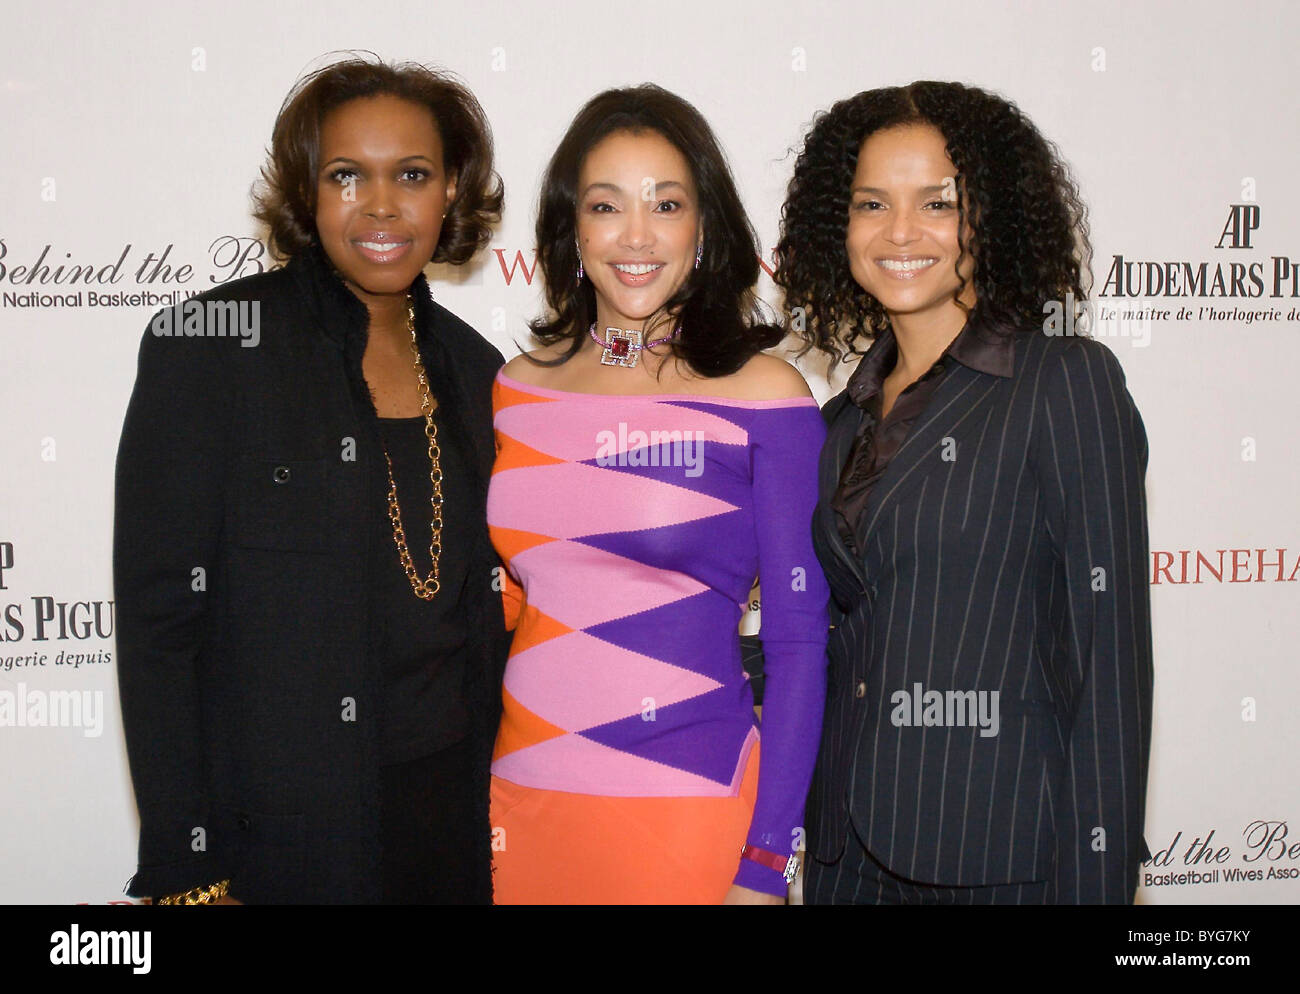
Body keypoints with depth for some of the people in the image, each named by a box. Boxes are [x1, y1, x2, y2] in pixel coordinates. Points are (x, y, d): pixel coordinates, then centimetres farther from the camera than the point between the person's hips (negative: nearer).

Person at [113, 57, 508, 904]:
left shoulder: (473, 367, 5)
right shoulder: (212, 347, -10)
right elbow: (158, 618, -12)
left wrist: (503, 814, 8)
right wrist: (188, 872, -14)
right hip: (281, 832, -4)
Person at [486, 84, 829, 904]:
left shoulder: (765, 395, -8)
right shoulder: (517, 387, 3)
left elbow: (798, 643, -7)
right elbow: (501, 609, 12)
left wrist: (764, 866, -9)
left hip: (686, 807, -3)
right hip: (516, 794, 4)